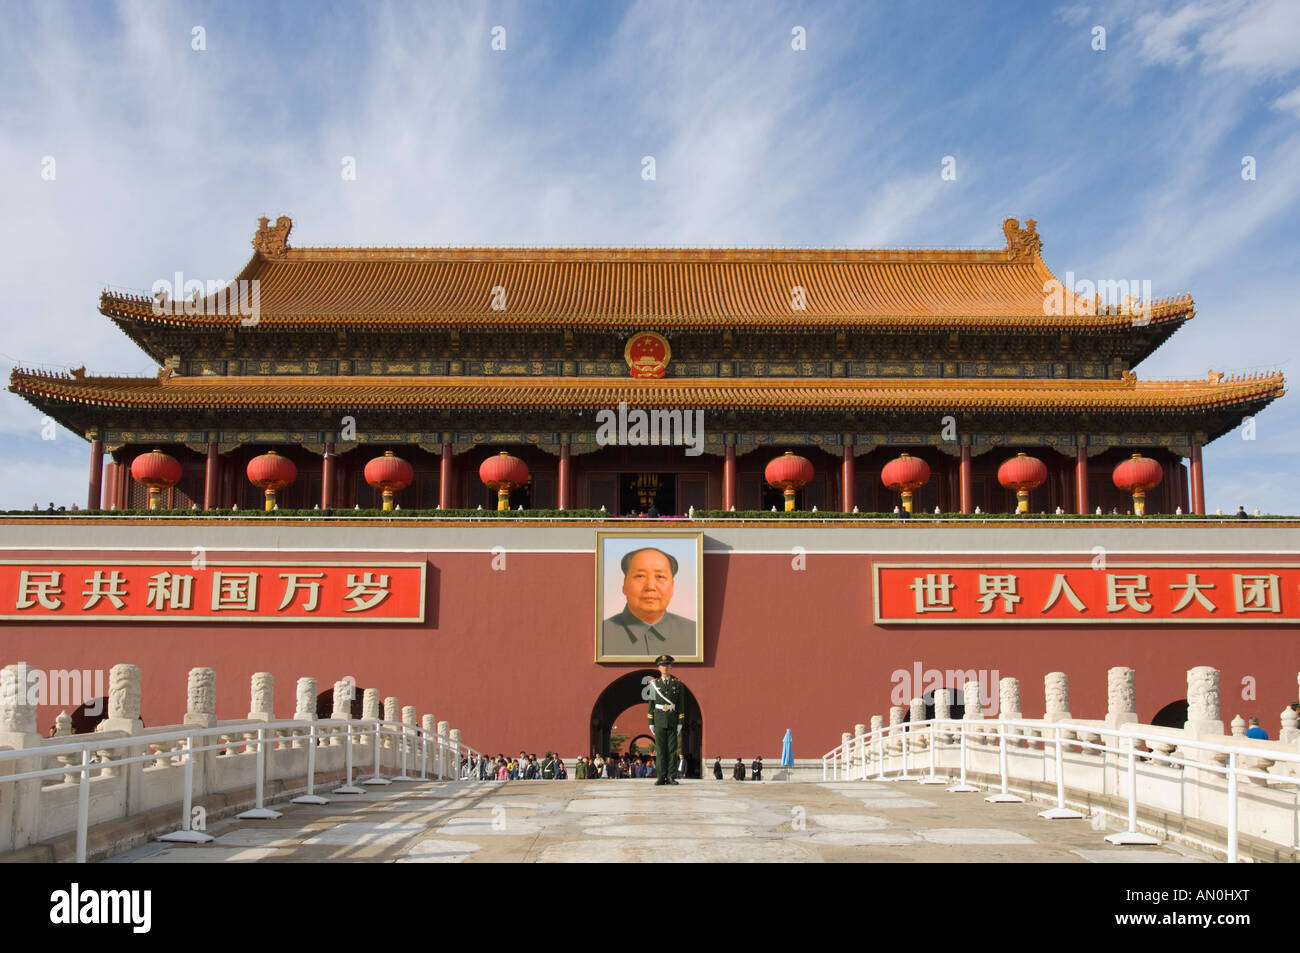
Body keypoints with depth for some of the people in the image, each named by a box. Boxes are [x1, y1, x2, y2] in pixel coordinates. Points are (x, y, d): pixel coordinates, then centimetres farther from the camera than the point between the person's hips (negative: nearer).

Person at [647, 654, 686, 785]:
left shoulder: (678, 684, 6)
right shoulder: (654, 684, 8)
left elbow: (681, 705, 3)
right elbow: (651, 704, 8)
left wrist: (680, 723, -4)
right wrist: (651, 722, 1)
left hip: (673, 721, 0)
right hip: (659, 721, 0)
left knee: (672, 749, -1)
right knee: (660, 749, -1)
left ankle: (671, 777, 2)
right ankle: (661, 777, 0)